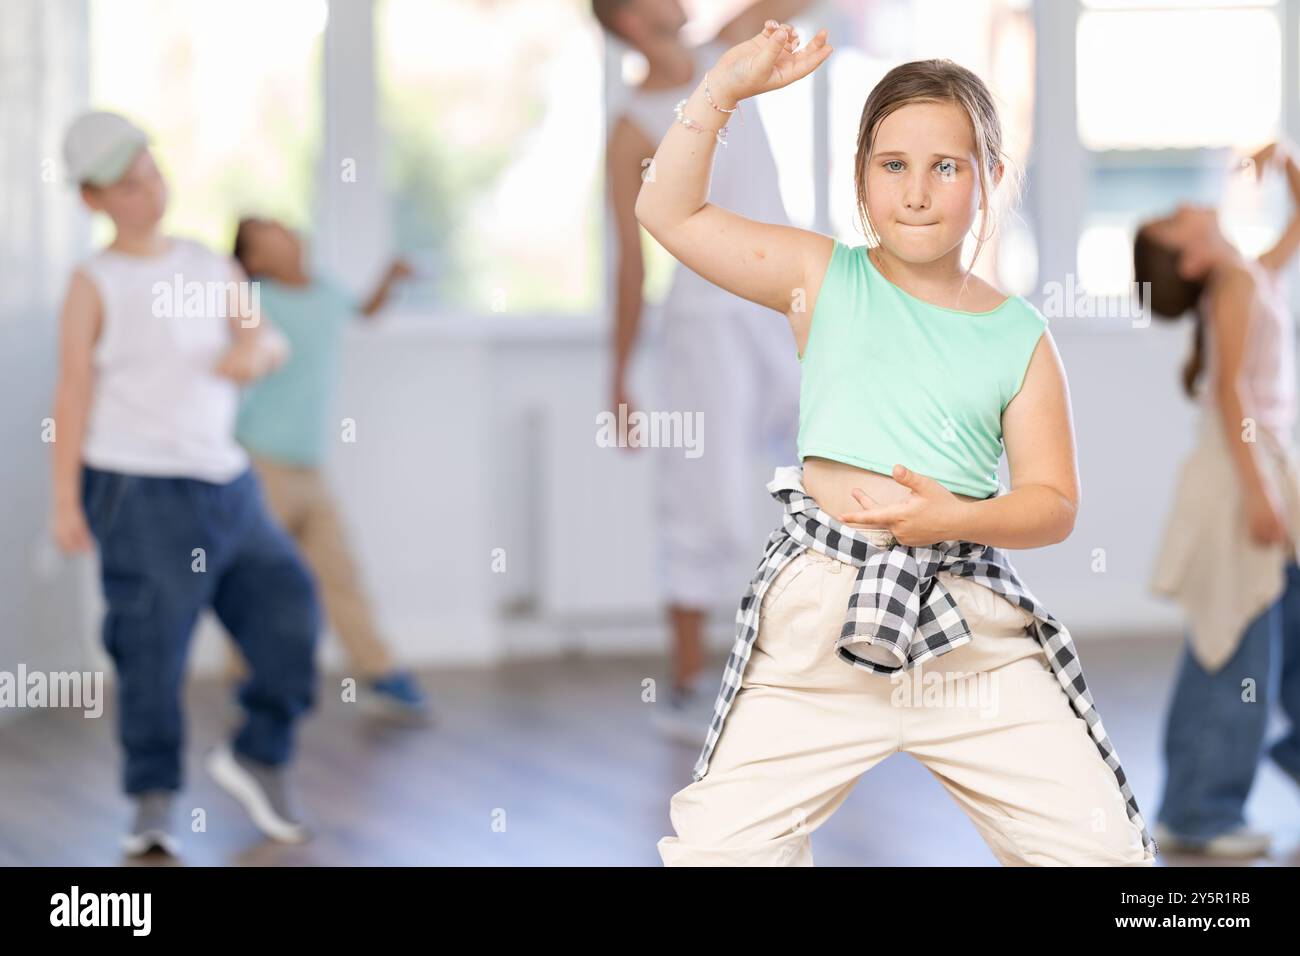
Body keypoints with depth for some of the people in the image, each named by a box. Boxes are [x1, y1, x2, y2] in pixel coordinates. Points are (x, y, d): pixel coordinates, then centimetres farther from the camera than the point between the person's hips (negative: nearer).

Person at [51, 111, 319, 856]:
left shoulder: (213, 268, 12)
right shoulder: (97, 285, -3)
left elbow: (270, 340, 4)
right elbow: (74, 390, -7)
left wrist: (255, 352, -21)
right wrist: (66, 501, -12)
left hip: (226, 485, 5)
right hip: (138, 488, -5)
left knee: (289, 610, 2)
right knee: (153, 648, -6)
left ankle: (261, 757, 19)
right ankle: (154, 805, 3)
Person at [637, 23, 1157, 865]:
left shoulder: (1019, 338, 7)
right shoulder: (825, 281, 7)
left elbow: (1054, 502, 5)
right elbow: (670, 212, 3)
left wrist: (958, 517, -14)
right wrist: (724, 89, -6)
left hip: (971, 620, 1)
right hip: (822, 608, 0)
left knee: (1105, 845, -4)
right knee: (717, 845, -8)